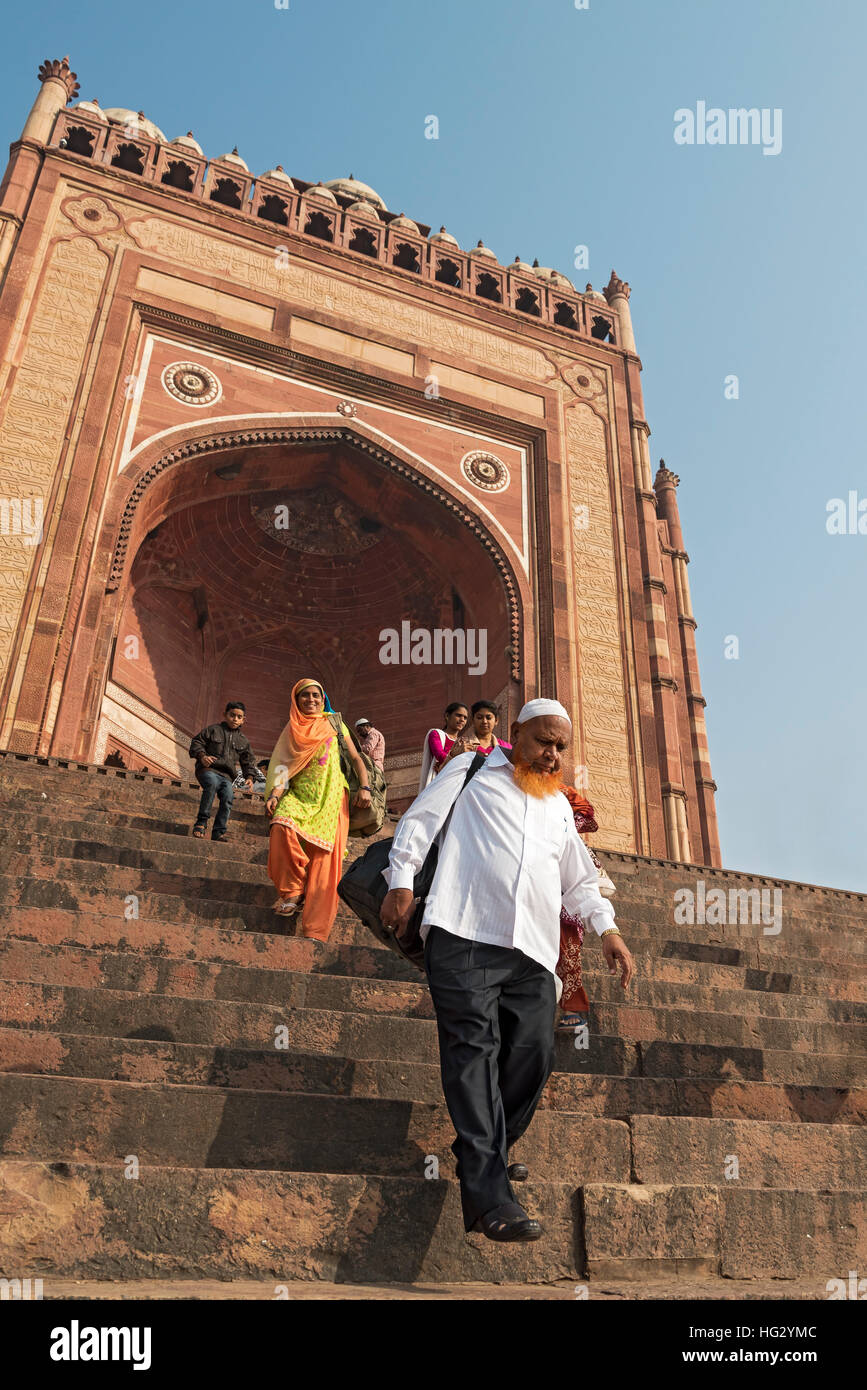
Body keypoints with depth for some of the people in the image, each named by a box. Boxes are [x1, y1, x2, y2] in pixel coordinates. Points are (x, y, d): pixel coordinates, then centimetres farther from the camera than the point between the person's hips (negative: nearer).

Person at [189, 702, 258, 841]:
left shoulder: (243, 740, 21)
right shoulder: (213, 730, 11)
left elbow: (249, 761, 24)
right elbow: (196, 742, 9)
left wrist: (249, 777, 7)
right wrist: (202, 756, -11)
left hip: (226, 776, 3)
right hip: (208, 769, -3)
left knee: (229, 796, -25)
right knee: (212, 783, -37)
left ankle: (219, 832, -20)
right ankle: (201, 822, -29)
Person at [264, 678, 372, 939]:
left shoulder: (334, 725, 15)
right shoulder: (292, 731, 18)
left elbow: (356, 758, 11)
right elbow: (283, 766, 8)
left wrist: (364, 787, -5)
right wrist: (274, 794, -10)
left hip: (329, 798, -1)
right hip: (298, 794, 1)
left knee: (324, 857, -14)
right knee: (282, 827, -32)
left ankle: (315, 930, -15)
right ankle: (293, 890, -15)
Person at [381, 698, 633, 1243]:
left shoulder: (560, 805, 30)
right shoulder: (472, 771, 15)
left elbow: (580, 879, 35)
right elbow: (419, 821, 9)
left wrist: (607, 928, 20)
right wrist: (402, 880, -4)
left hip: (533, 951, 6)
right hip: (466, 934, -5)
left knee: (535, 1053, -6)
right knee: (474, 1047, -14)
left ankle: (484, 1156, 15)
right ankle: (488, 1196, -17)